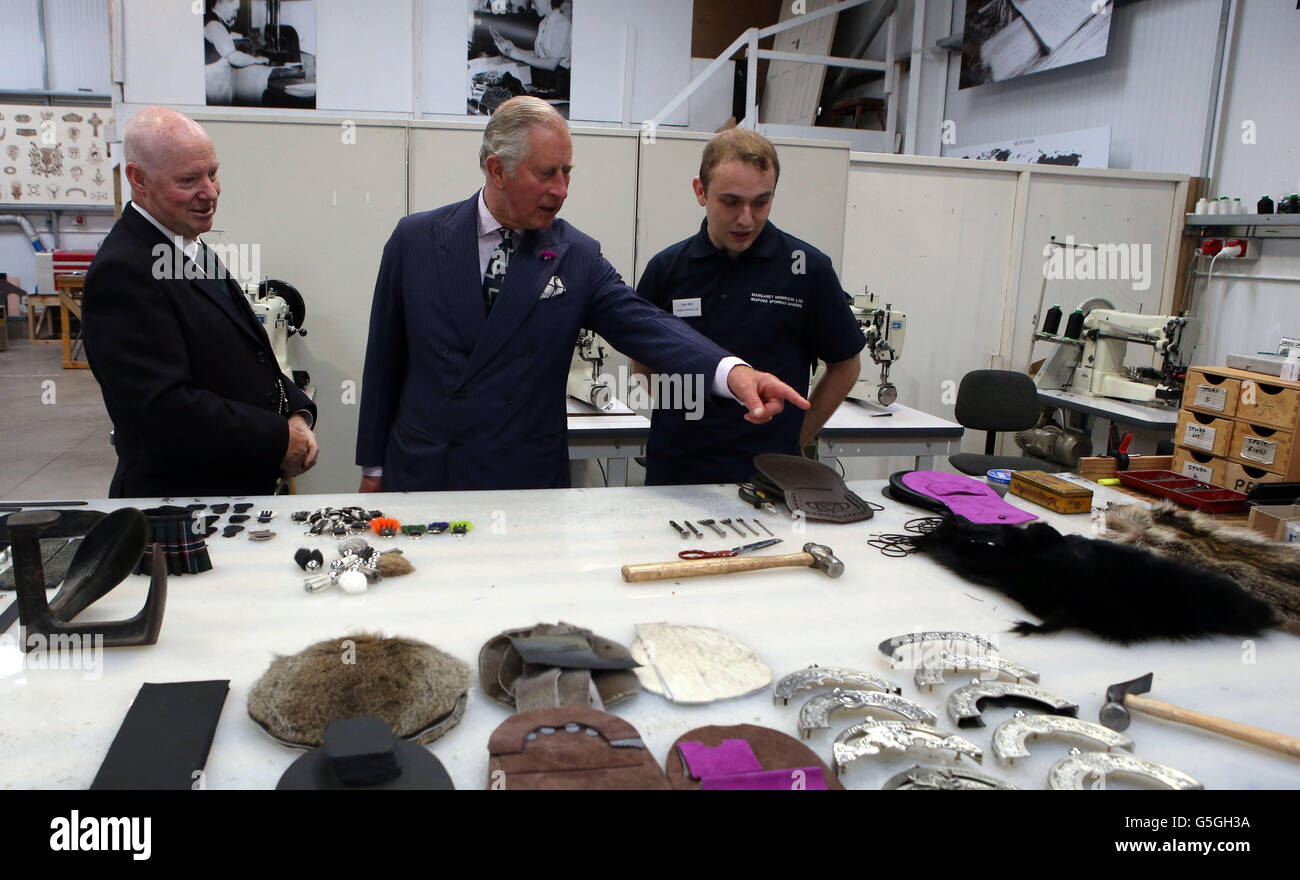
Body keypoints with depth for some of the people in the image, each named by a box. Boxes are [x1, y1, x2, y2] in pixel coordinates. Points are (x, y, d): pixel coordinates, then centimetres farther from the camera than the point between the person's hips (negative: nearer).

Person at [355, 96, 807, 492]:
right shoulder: (415, 239, -3)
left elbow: (645, 326, -17)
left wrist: (732, 371, -35)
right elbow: (384, 359, 2)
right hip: (417, 473, 1)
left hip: (525, 483, 0)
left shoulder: (578, 256, -5)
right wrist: (372, 468, 5)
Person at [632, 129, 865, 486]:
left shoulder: (807, 268, -5)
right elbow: (643, 366, 12)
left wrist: (792, 442, 4)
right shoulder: (666, 268, 1)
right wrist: (674, 430, 2)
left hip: (767, 480, -1)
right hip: (673, 472, 2)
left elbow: (845, 366, 6)